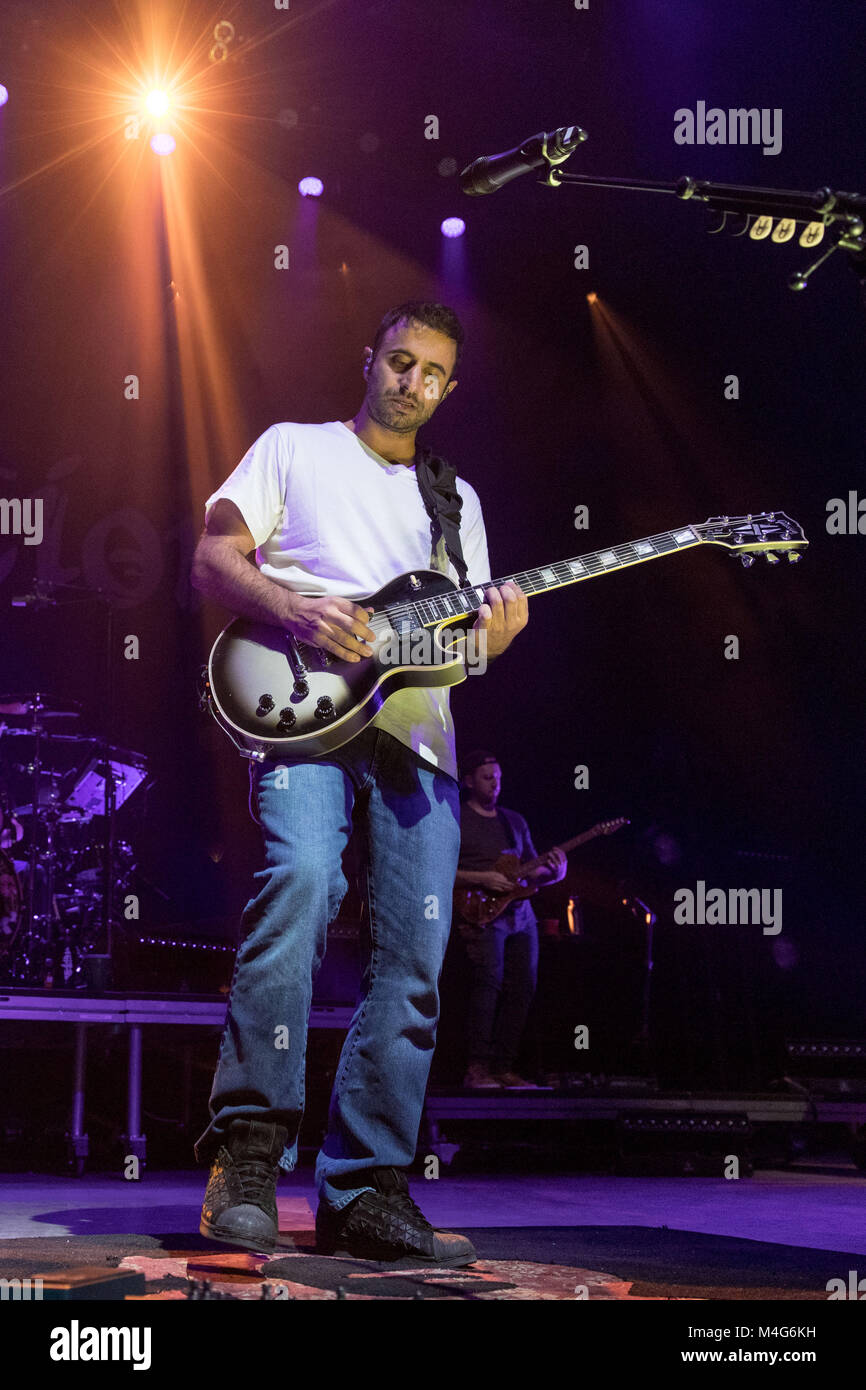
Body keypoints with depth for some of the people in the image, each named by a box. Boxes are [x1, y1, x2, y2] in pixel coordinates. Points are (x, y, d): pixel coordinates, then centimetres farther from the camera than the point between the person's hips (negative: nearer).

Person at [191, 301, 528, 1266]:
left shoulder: (455, 499, 27)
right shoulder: (294, 450, 16)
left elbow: (458, 634, 20)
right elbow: (213, 559, 6)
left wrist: (493, 635, -5)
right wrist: (295, 610, -12)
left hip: (416, 737, 5)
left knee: (413, 962, -5)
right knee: (301, 875, -32)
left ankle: (365, 1190, 1)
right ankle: (249, 1149, -26)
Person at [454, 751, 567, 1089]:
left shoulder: (516, 821, 22)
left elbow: (533, 872, 22)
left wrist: (554, 871, -1)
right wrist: (482, 878, -16)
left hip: (520, 914, 7)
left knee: (522, 988, -1)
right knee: (489, 978, -23)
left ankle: (504, 1068, 6)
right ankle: (477, 1069, -22)